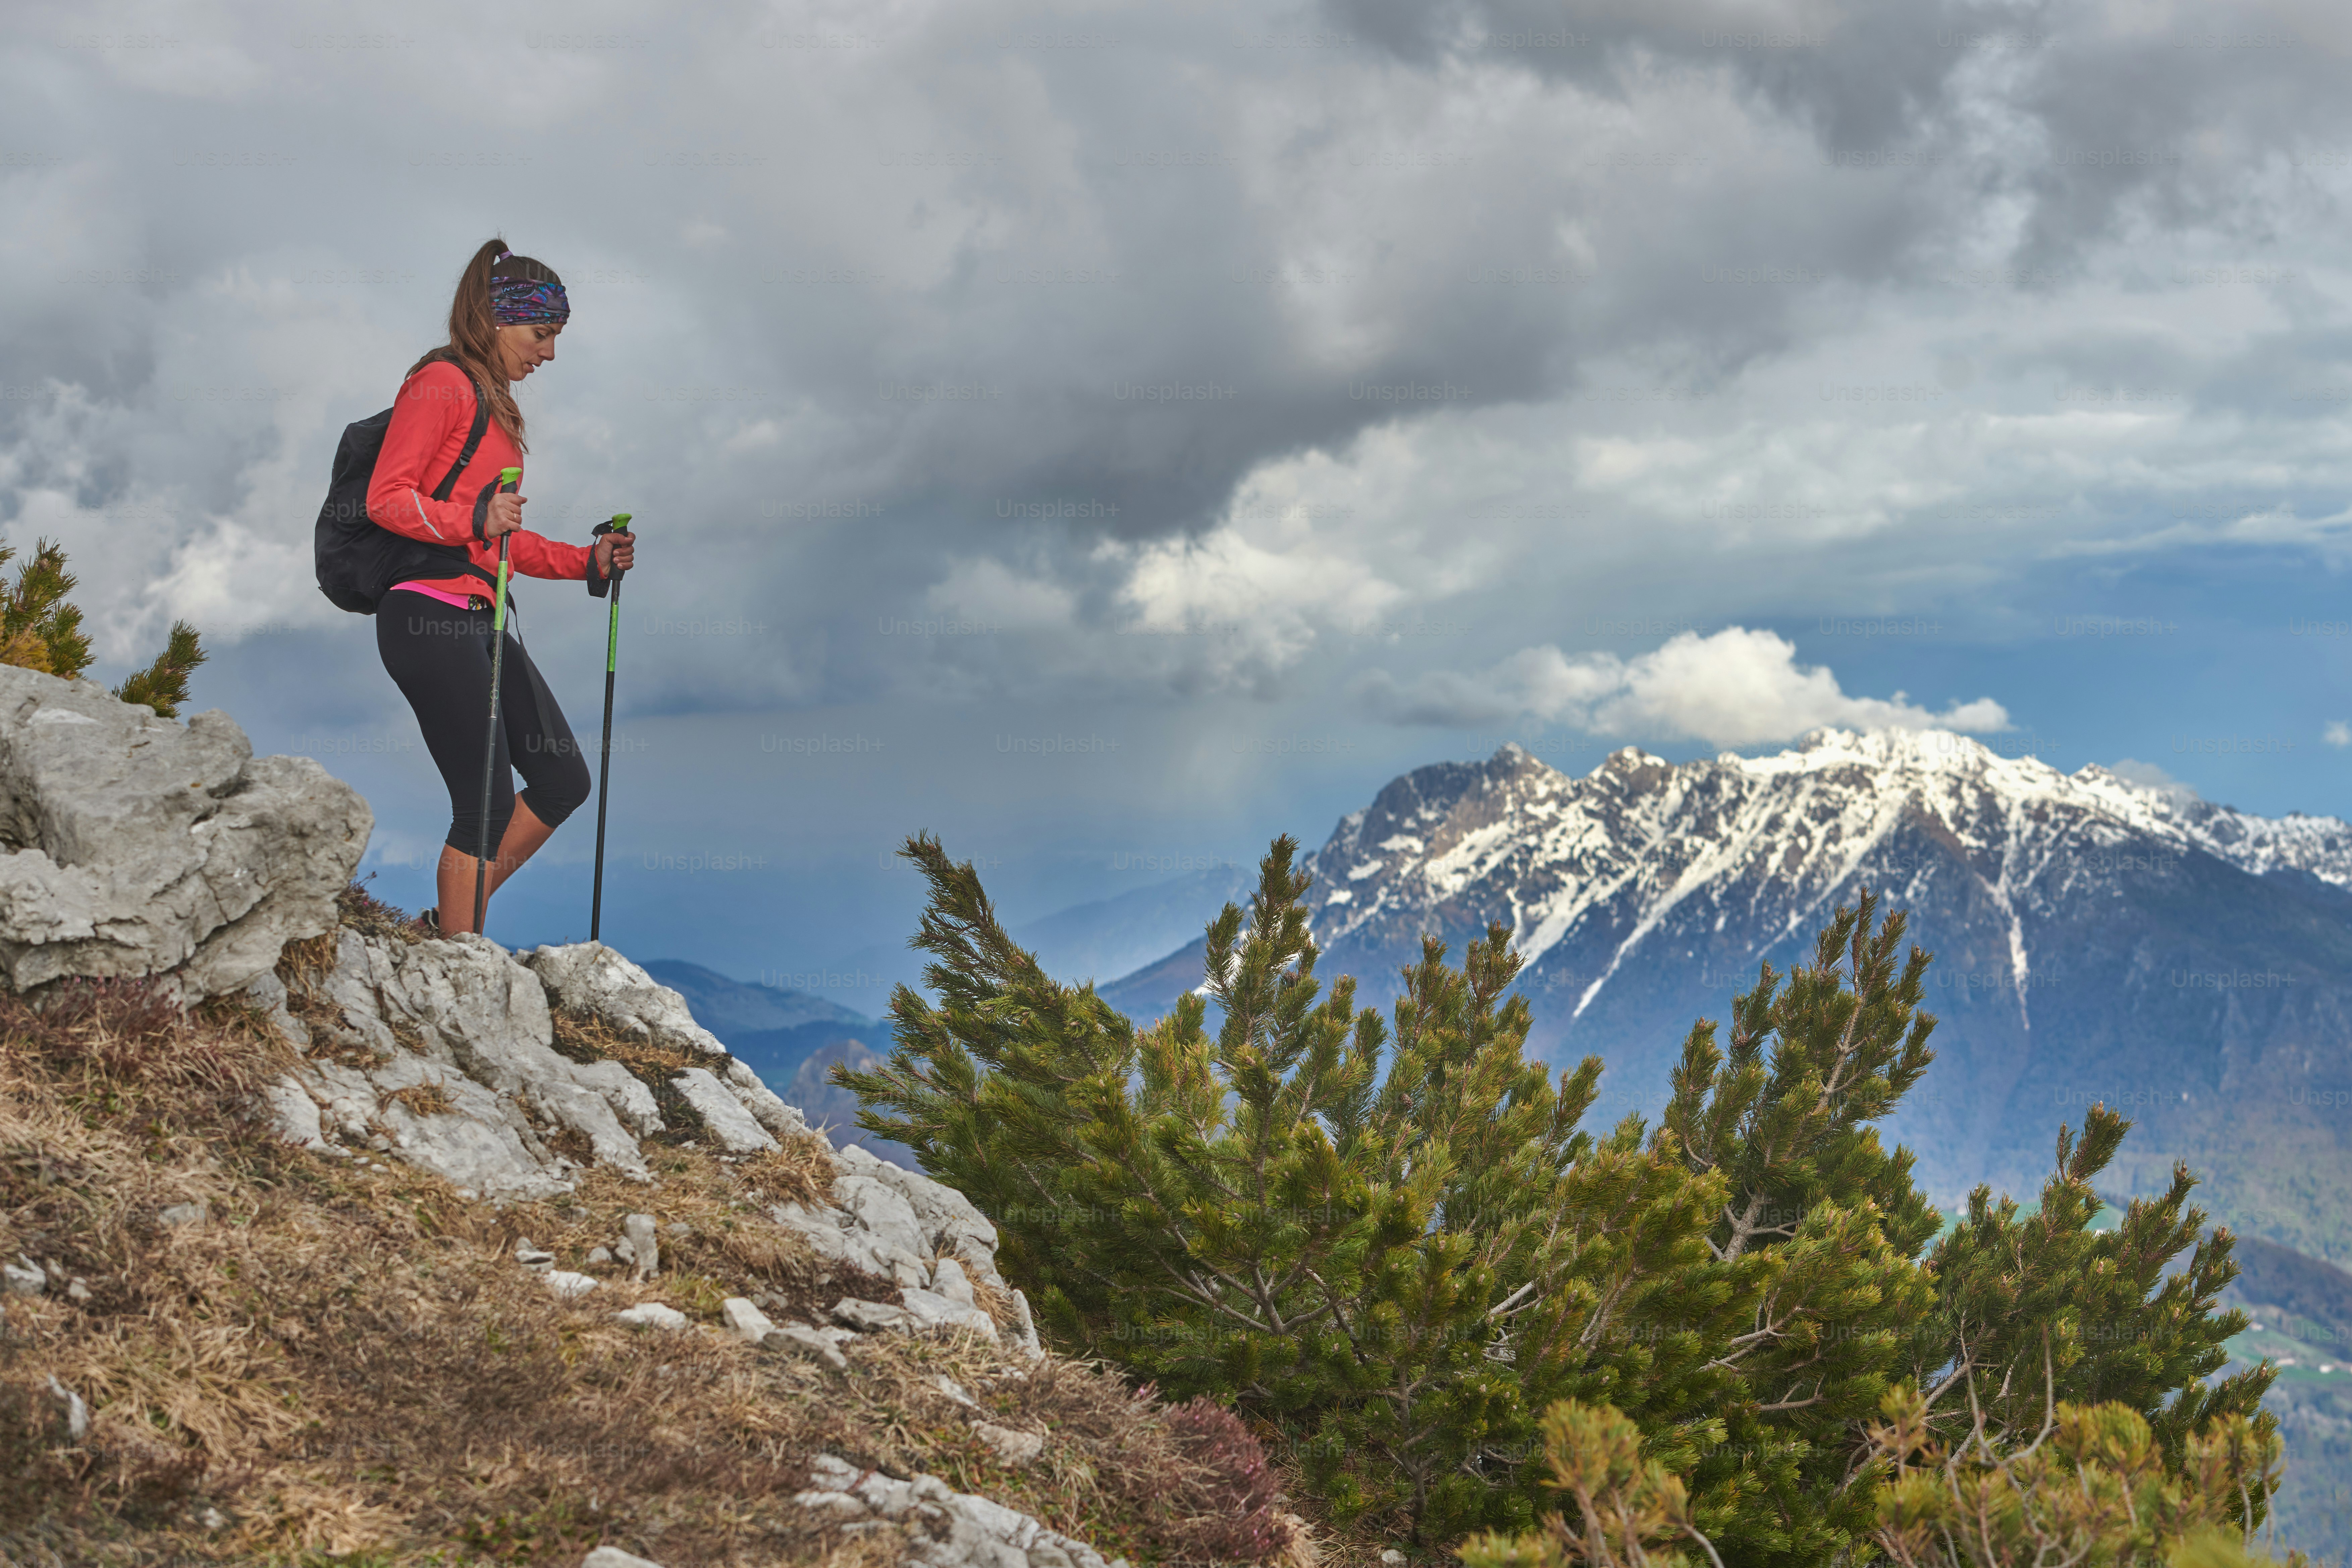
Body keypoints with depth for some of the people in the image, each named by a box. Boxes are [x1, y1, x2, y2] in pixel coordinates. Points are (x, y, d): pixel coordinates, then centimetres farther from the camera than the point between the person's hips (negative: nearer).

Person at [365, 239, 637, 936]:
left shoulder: (493, 402, 22)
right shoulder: (442, 384, -6)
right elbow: (386, 499, -15)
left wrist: (586, 562, 16)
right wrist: (475, 520, -28)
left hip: (479, 621, 10)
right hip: (430, 616, -10)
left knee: (563, 782, 8)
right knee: (488, 807, -9)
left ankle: (447, 925, 15)